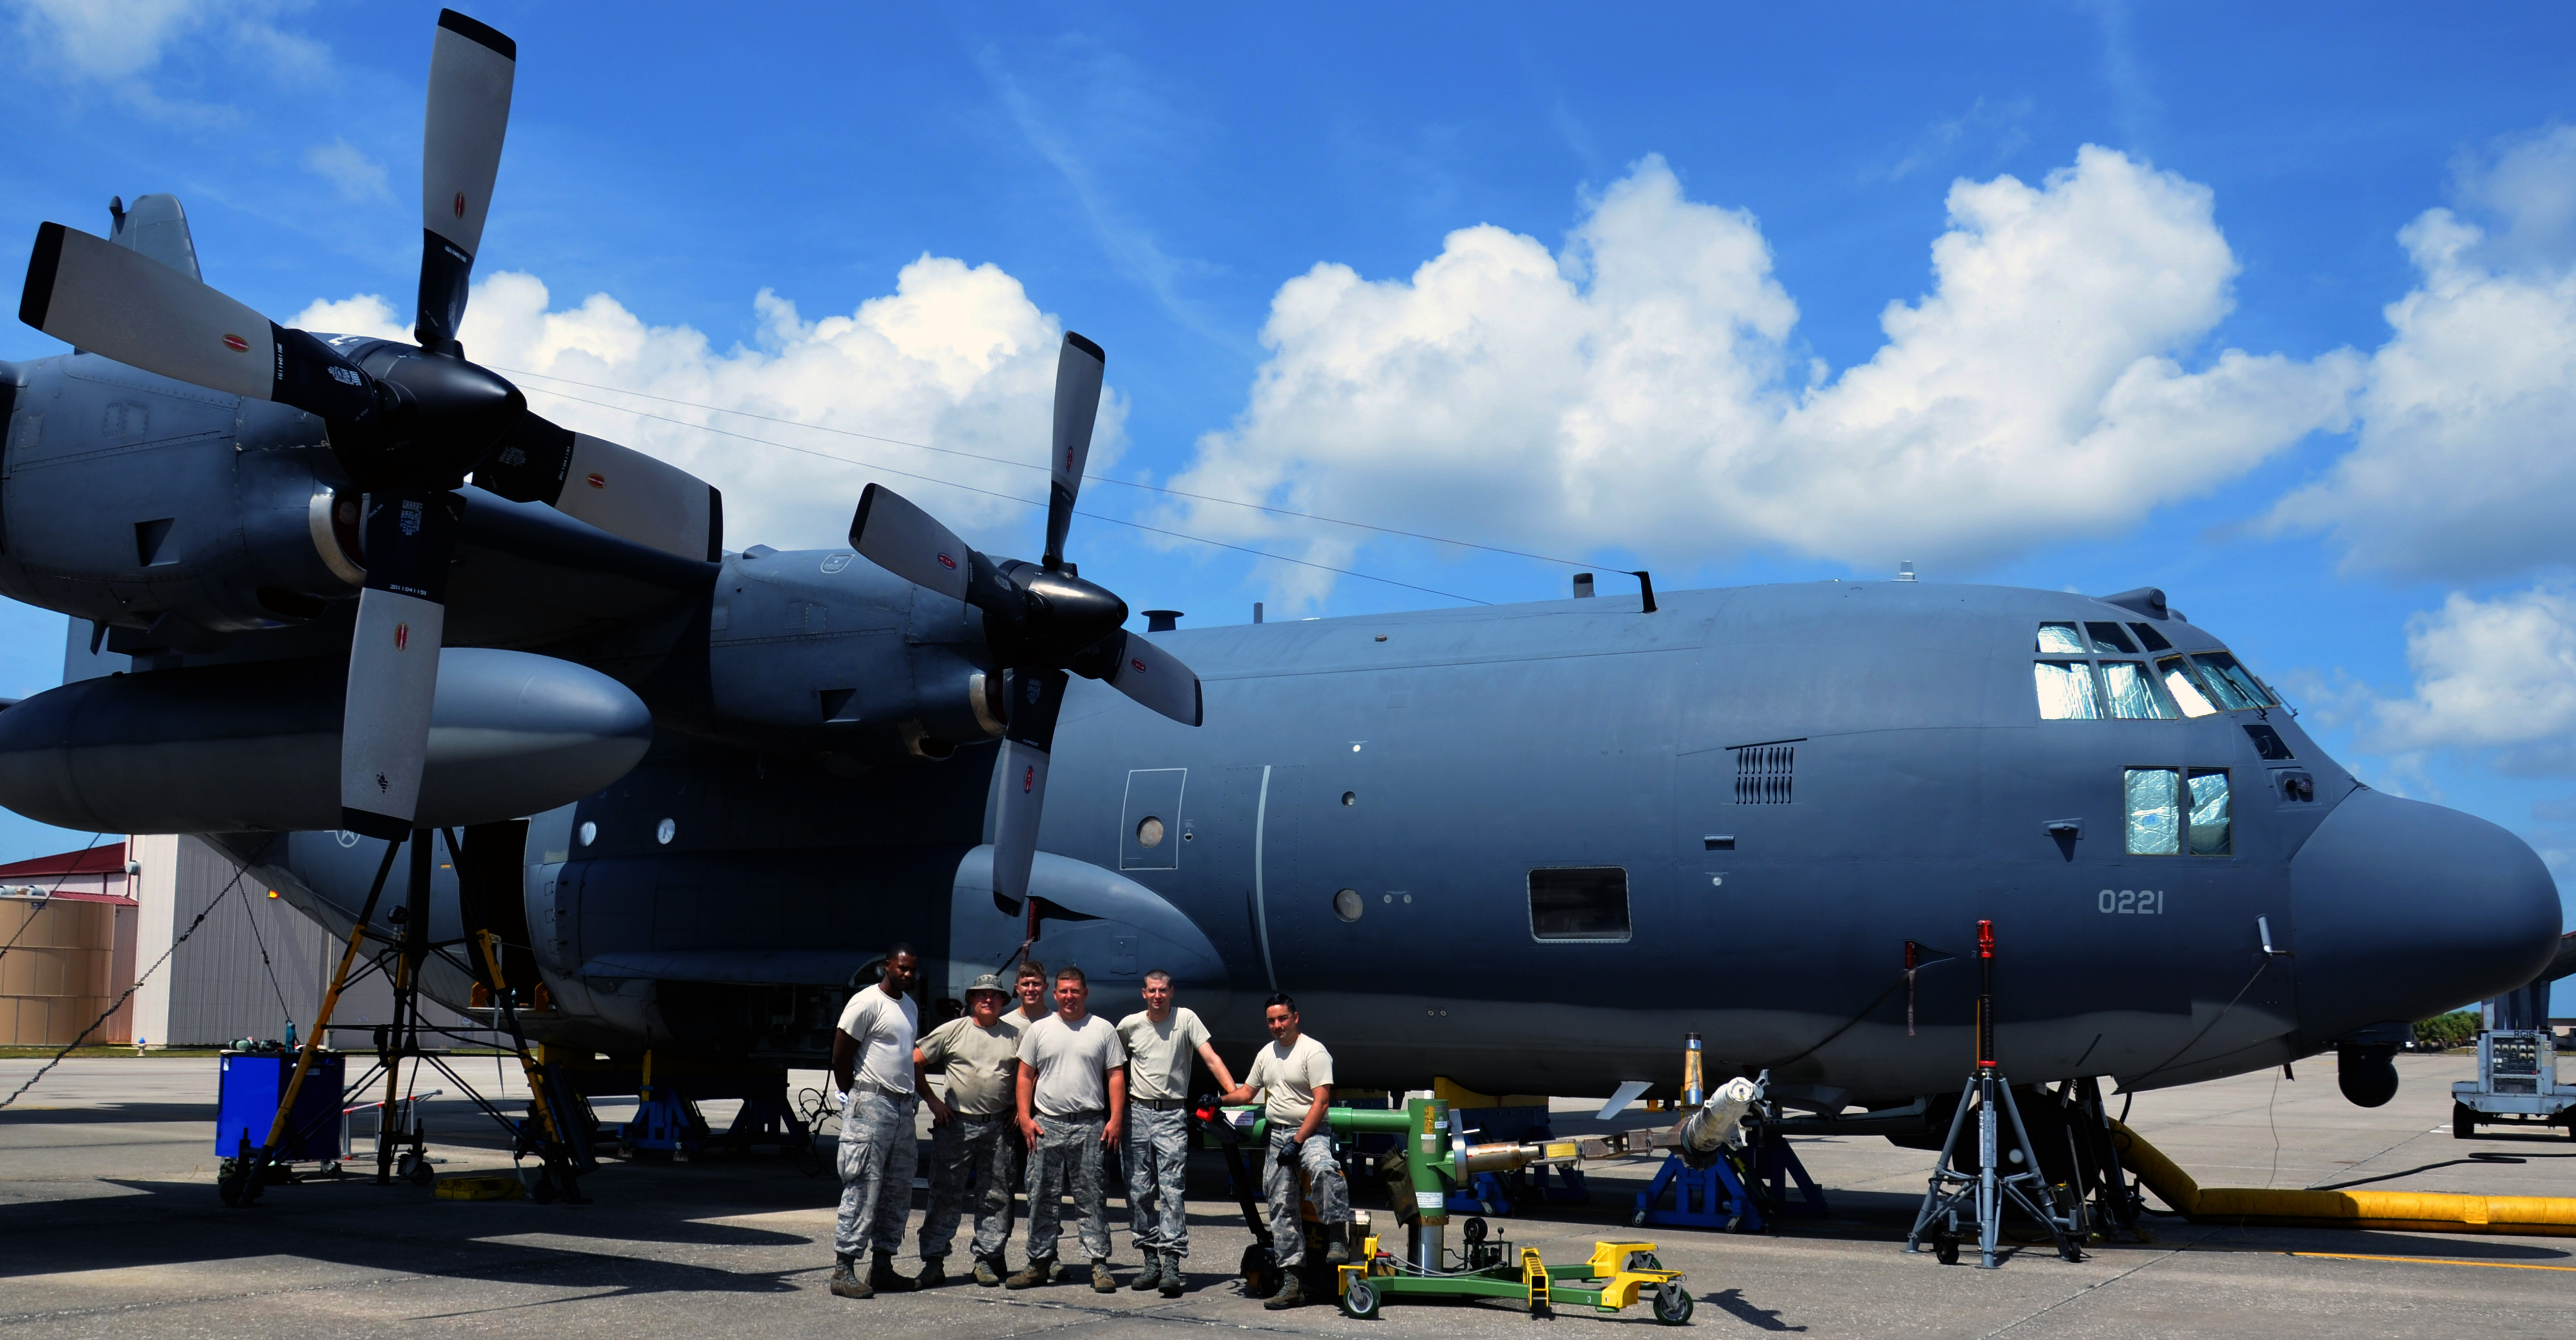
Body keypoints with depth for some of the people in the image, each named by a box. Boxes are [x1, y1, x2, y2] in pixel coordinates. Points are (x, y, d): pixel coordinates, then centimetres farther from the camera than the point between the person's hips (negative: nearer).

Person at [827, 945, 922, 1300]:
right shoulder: (867, 1003, -9)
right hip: (871, 1106, -8)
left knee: (898, 1191, 9)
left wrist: (914, 1097, 16)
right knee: (863, 1189, -10)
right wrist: (855, 1097, -5)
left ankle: (883, 1267, 15)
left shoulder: (911, 1007, 17)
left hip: (903, 1107, 8)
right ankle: (844, 1270, -8)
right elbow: (840, 1057, -9)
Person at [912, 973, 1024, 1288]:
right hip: (956, 1124, -2)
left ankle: (987, 1260, 13)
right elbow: (915, 1061, 5)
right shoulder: (952, 1031, 3)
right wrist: (932, 1100, 0)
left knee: (996, 1199, 5)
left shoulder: (1015, 1035, 7)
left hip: (999, 1128, 2)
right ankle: (933, 1262, 1)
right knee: (945, 1197, -2)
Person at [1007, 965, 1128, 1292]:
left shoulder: (1103, 1029, 6)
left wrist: (1115, 1119, -5)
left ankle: (1099, 1264, 1)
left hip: (1090, 1125, -2)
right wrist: (1025, 1117, 0)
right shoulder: (1039, 1030, 10)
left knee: (1092, 1198, -1)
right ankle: (1040, 1262, 11)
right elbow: (1025, 1075, 10)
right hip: (1047, 1124, 2)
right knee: (1042, 1198, 4)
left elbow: (1116, 1076, 4)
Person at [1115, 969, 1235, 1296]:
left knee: (1171, 1189, -10)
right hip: (1138, 1112, 3)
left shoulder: (1186, 1019, -2)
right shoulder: (1130, 1025, 6)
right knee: (1139, 1191, 4)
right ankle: (1150, 1262, 12)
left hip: (1172, 1114, -3)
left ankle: (1171, 1264, -13)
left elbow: (1210, 1058, -7)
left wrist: (1234, 1093, -18)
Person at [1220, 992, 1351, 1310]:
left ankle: (1338, 1241, -32)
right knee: (1281, 1208, 4)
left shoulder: (1313, 1051, -9)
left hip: (1309, 1132, -7)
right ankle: (1292, 1279, 7)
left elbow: (1321, 1102, -15)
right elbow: (1246, 1092, 27)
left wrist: (1298, 1141, -18)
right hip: (1277, 1135, 7)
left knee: (1323, 1168, -39)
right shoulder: (1266, 1054, 16)